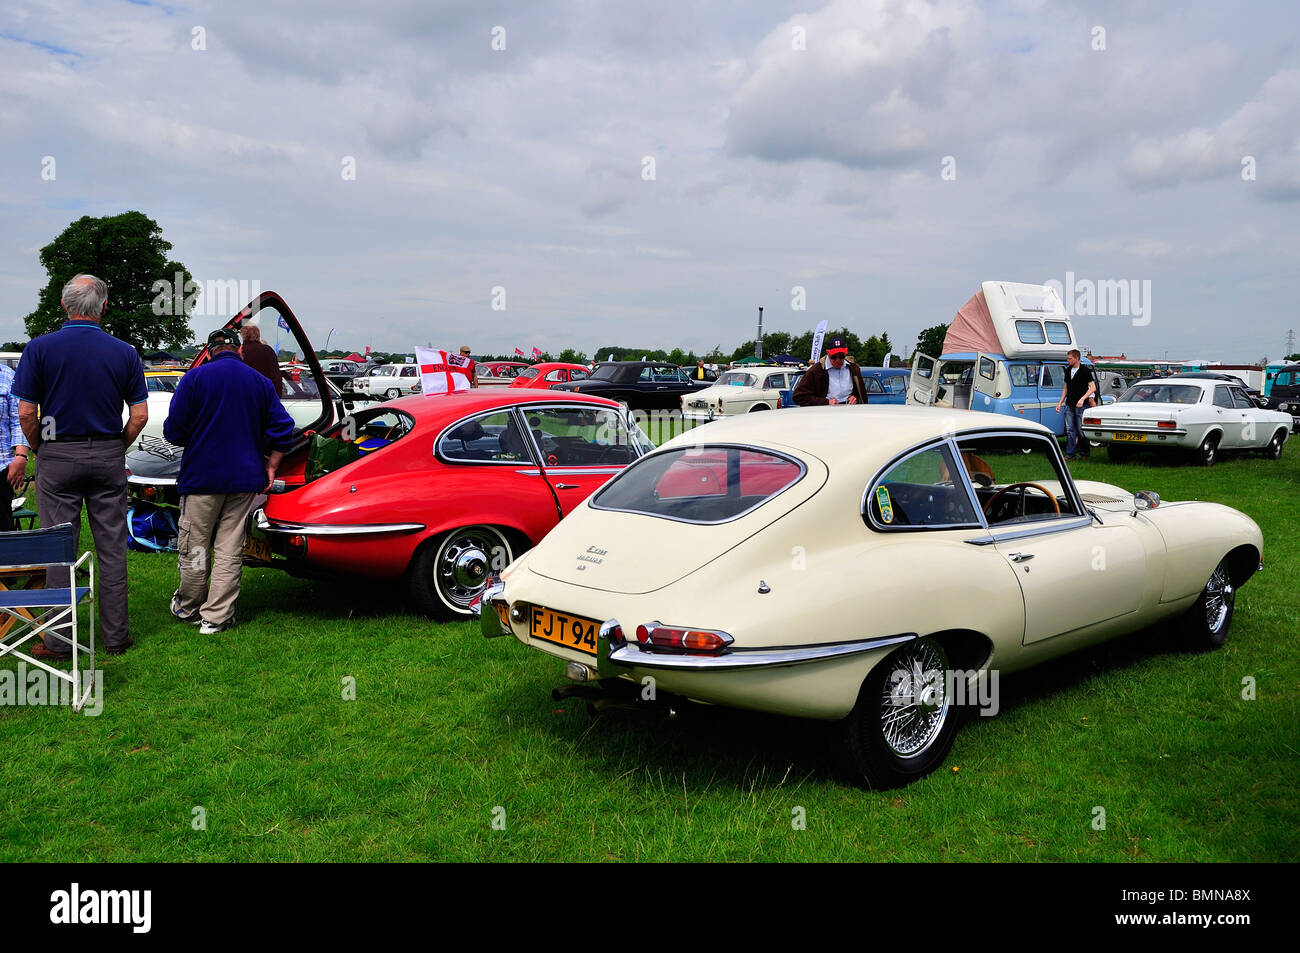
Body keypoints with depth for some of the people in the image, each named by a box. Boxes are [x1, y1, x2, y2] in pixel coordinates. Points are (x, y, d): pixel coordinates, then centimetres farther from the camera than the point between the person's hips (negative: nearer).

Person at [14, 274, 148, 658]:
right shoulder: (124, 352, 0)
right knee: (111, 548, 7)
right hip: (108, 459, 2)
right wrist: (116, 449, 10)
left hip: (58, 458, -1)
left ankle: (60, 640, 10)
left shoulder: (40, 348, -5)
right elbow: (140, 415, -3)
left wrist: (39, 450, 7)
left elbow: (26, 413, -8)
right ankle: (116, 635, 12)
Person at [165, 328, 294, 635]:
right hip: (245, 479, 3)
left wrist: (194, 442, 15)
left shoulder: (194, 378, -4)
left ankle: (188, 608, 25)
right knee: (230, 550, 6)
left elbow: (173, 430, -6)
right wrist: (270, 467, 9)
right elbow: (282, 428, 3)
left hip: (202, 476, -3)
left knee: (194, 547, 10)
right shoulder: (261, 383, 6)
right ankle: (216, 617, 9)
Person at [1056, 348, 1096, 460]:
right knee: (1069, 430, 3)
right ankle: (1069, 454, 5)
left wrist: (1082, 399, -24)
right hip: (1069, 405, 6)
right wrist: (1060, 403, 14)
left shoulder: (1085, 370, -7)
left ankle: (1084, 454, 10)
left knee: (1081, 430, -2)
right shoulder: (1068, 371, 12)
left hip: (1081, 405, -6)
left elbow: (1093, 387, -12)